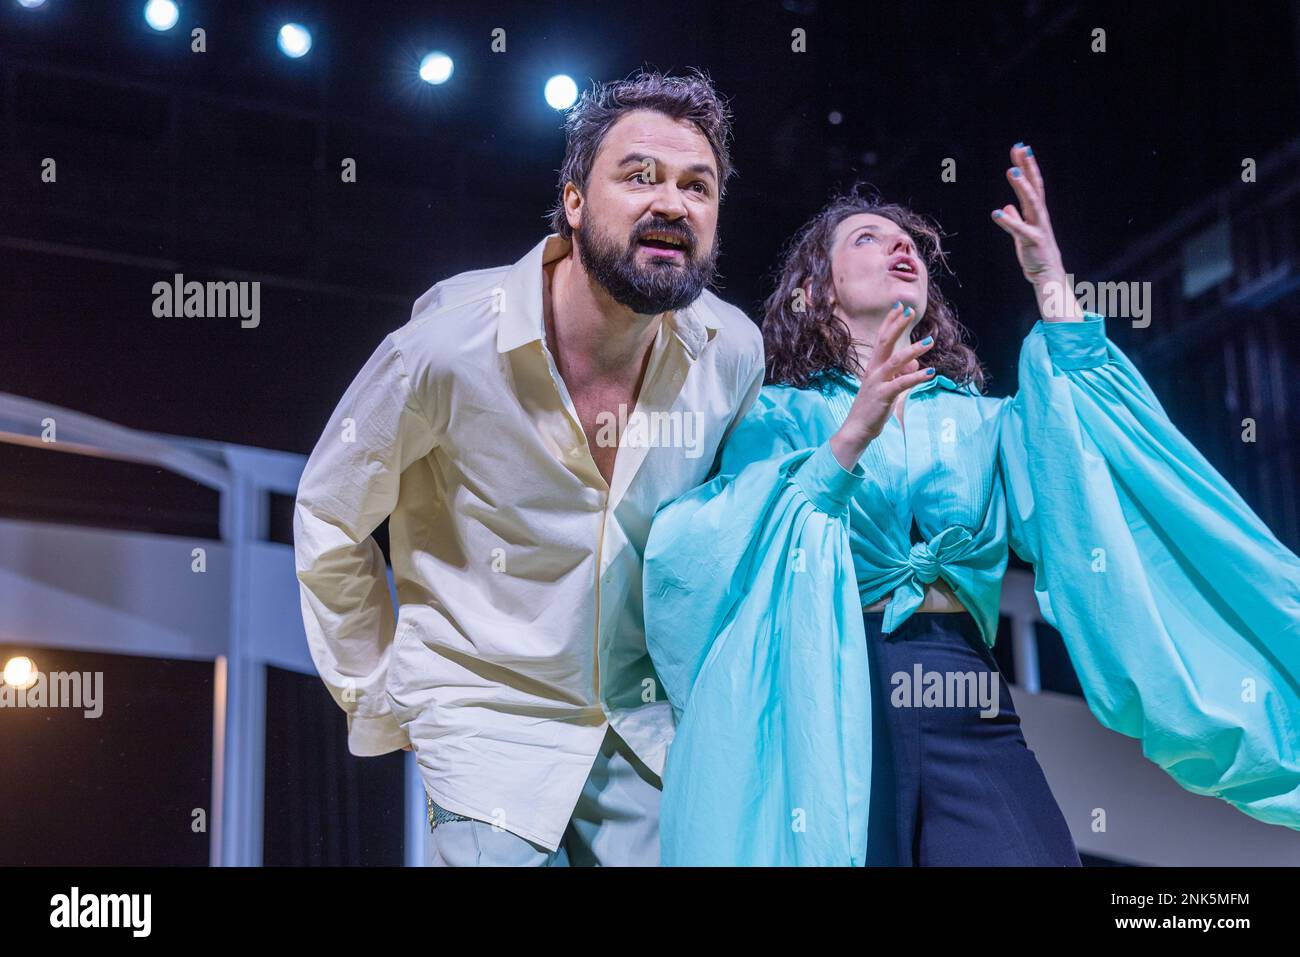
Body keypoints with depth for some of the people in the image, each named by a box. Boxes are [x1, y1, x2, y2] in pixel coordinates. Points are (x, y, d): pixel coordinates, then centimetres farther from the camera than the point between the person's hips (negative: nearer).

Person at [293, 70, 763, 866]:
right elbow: (329, 518, -4)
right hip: (492, 720, -3)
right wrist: (381, 702, 1)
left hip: (649, 730, 4)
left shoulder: (733, 351, -8)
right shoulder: (450, 344, -18)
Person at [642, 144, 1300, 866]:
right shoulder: (780, 413, 11)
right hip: (825, 694, -2)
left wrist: (1052, 287, -3)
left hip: (965, 713, 3)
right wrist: (849, 439, -18)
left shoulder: (978, 416, 21)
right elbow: (733, 554, -6)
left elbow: (1078, 471, -1)